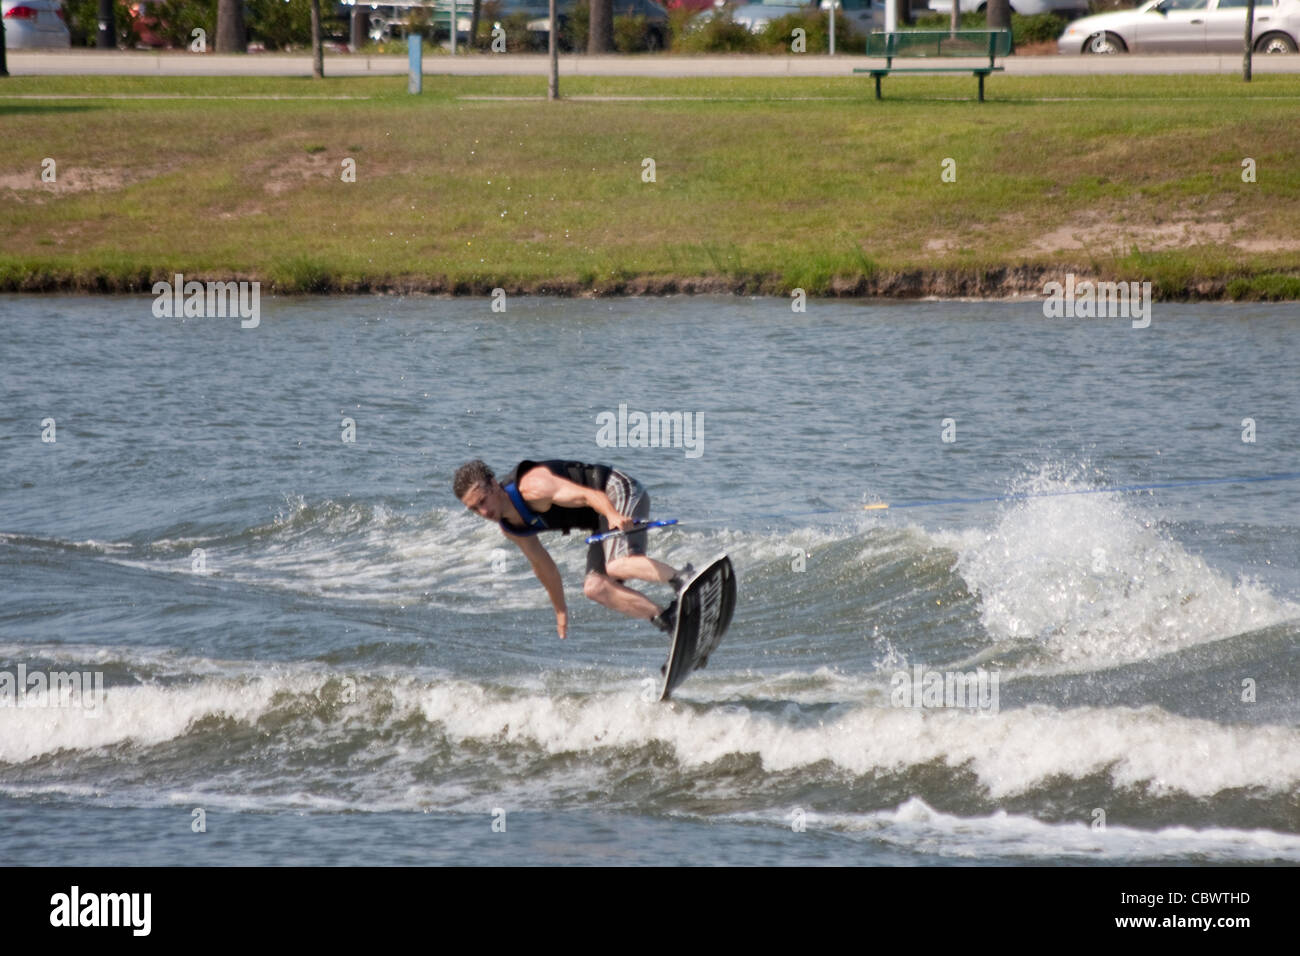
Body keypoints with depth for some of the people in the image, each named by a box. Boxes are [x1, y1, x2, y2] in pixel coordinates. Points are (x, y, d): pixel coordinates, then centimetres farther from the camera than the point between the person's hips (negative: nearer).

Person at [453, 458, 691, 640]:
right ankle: (667, 620, -8)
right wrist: (560, 610, 25)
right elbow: (541, 564, 19)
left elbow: (587, 495, -31)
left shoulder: (531, 486, -25)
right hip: (604, 521, 9)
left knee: (617, 565, -32)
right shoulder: (510, 527, 4)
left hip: (620, 491, -9)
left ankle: (684, 579, -43)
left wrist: (613, 516, -51)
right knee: (595, 588, -5)